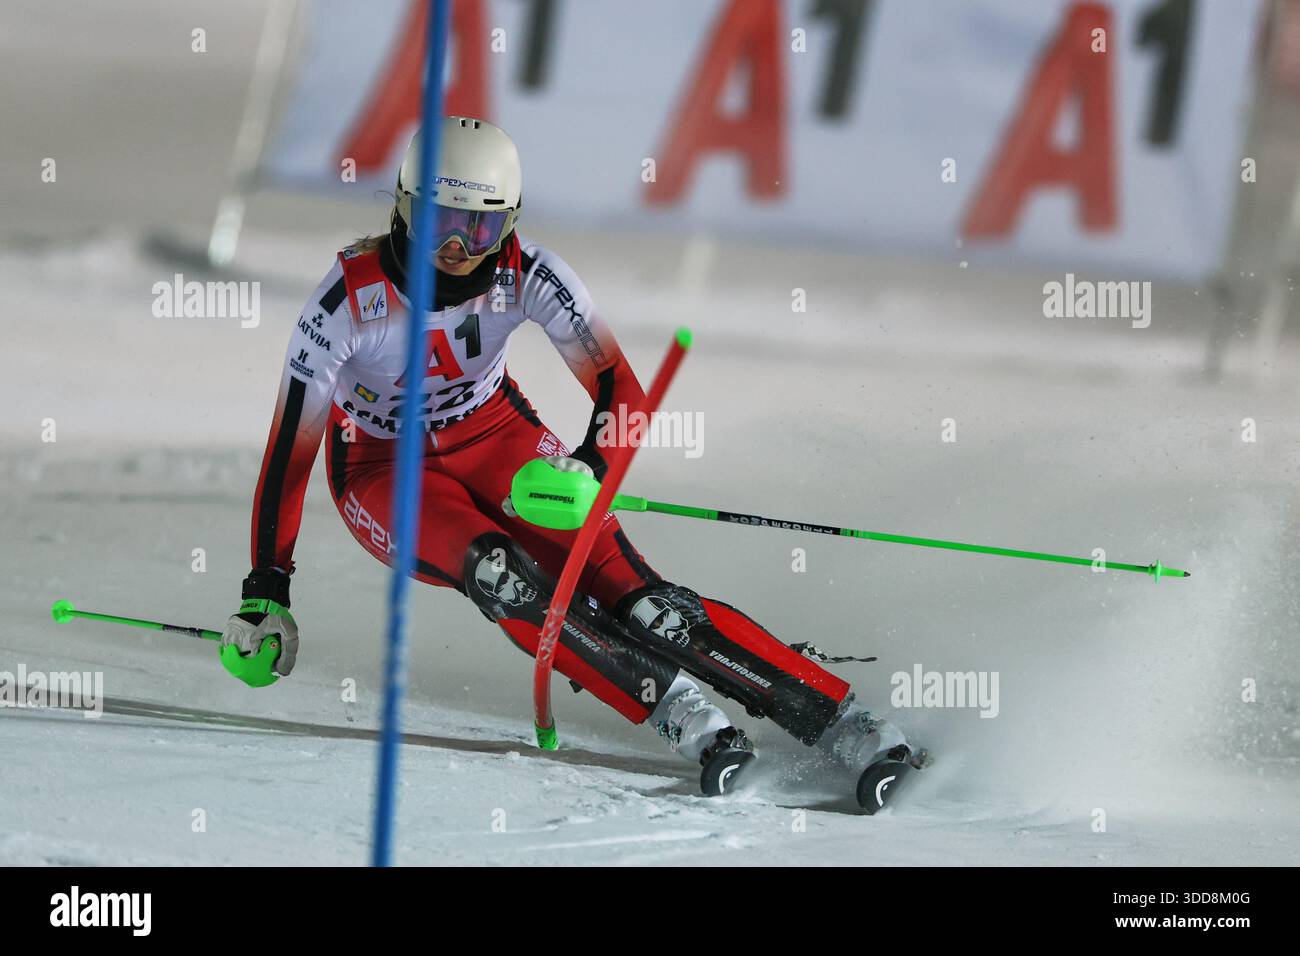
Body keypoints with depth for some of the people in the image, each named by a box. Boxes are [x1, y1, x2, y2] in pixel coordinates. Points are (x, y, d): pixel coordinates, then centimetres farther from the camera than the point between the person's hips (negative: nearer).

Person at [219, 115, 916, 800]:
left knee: (623, 584, -19)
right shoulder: (348, 299, -26)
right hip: (383, 471, -1)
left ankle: (831, 718, -24)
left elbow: (622, 392, -23)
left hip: (492, 436, 1)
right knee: (502, 578, -33)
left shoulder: (526, 274, -21)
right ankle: (680, 716, -36)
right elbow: (290, 446, -20)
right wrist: (265, 591, -21)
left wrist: (589, 467, -44)